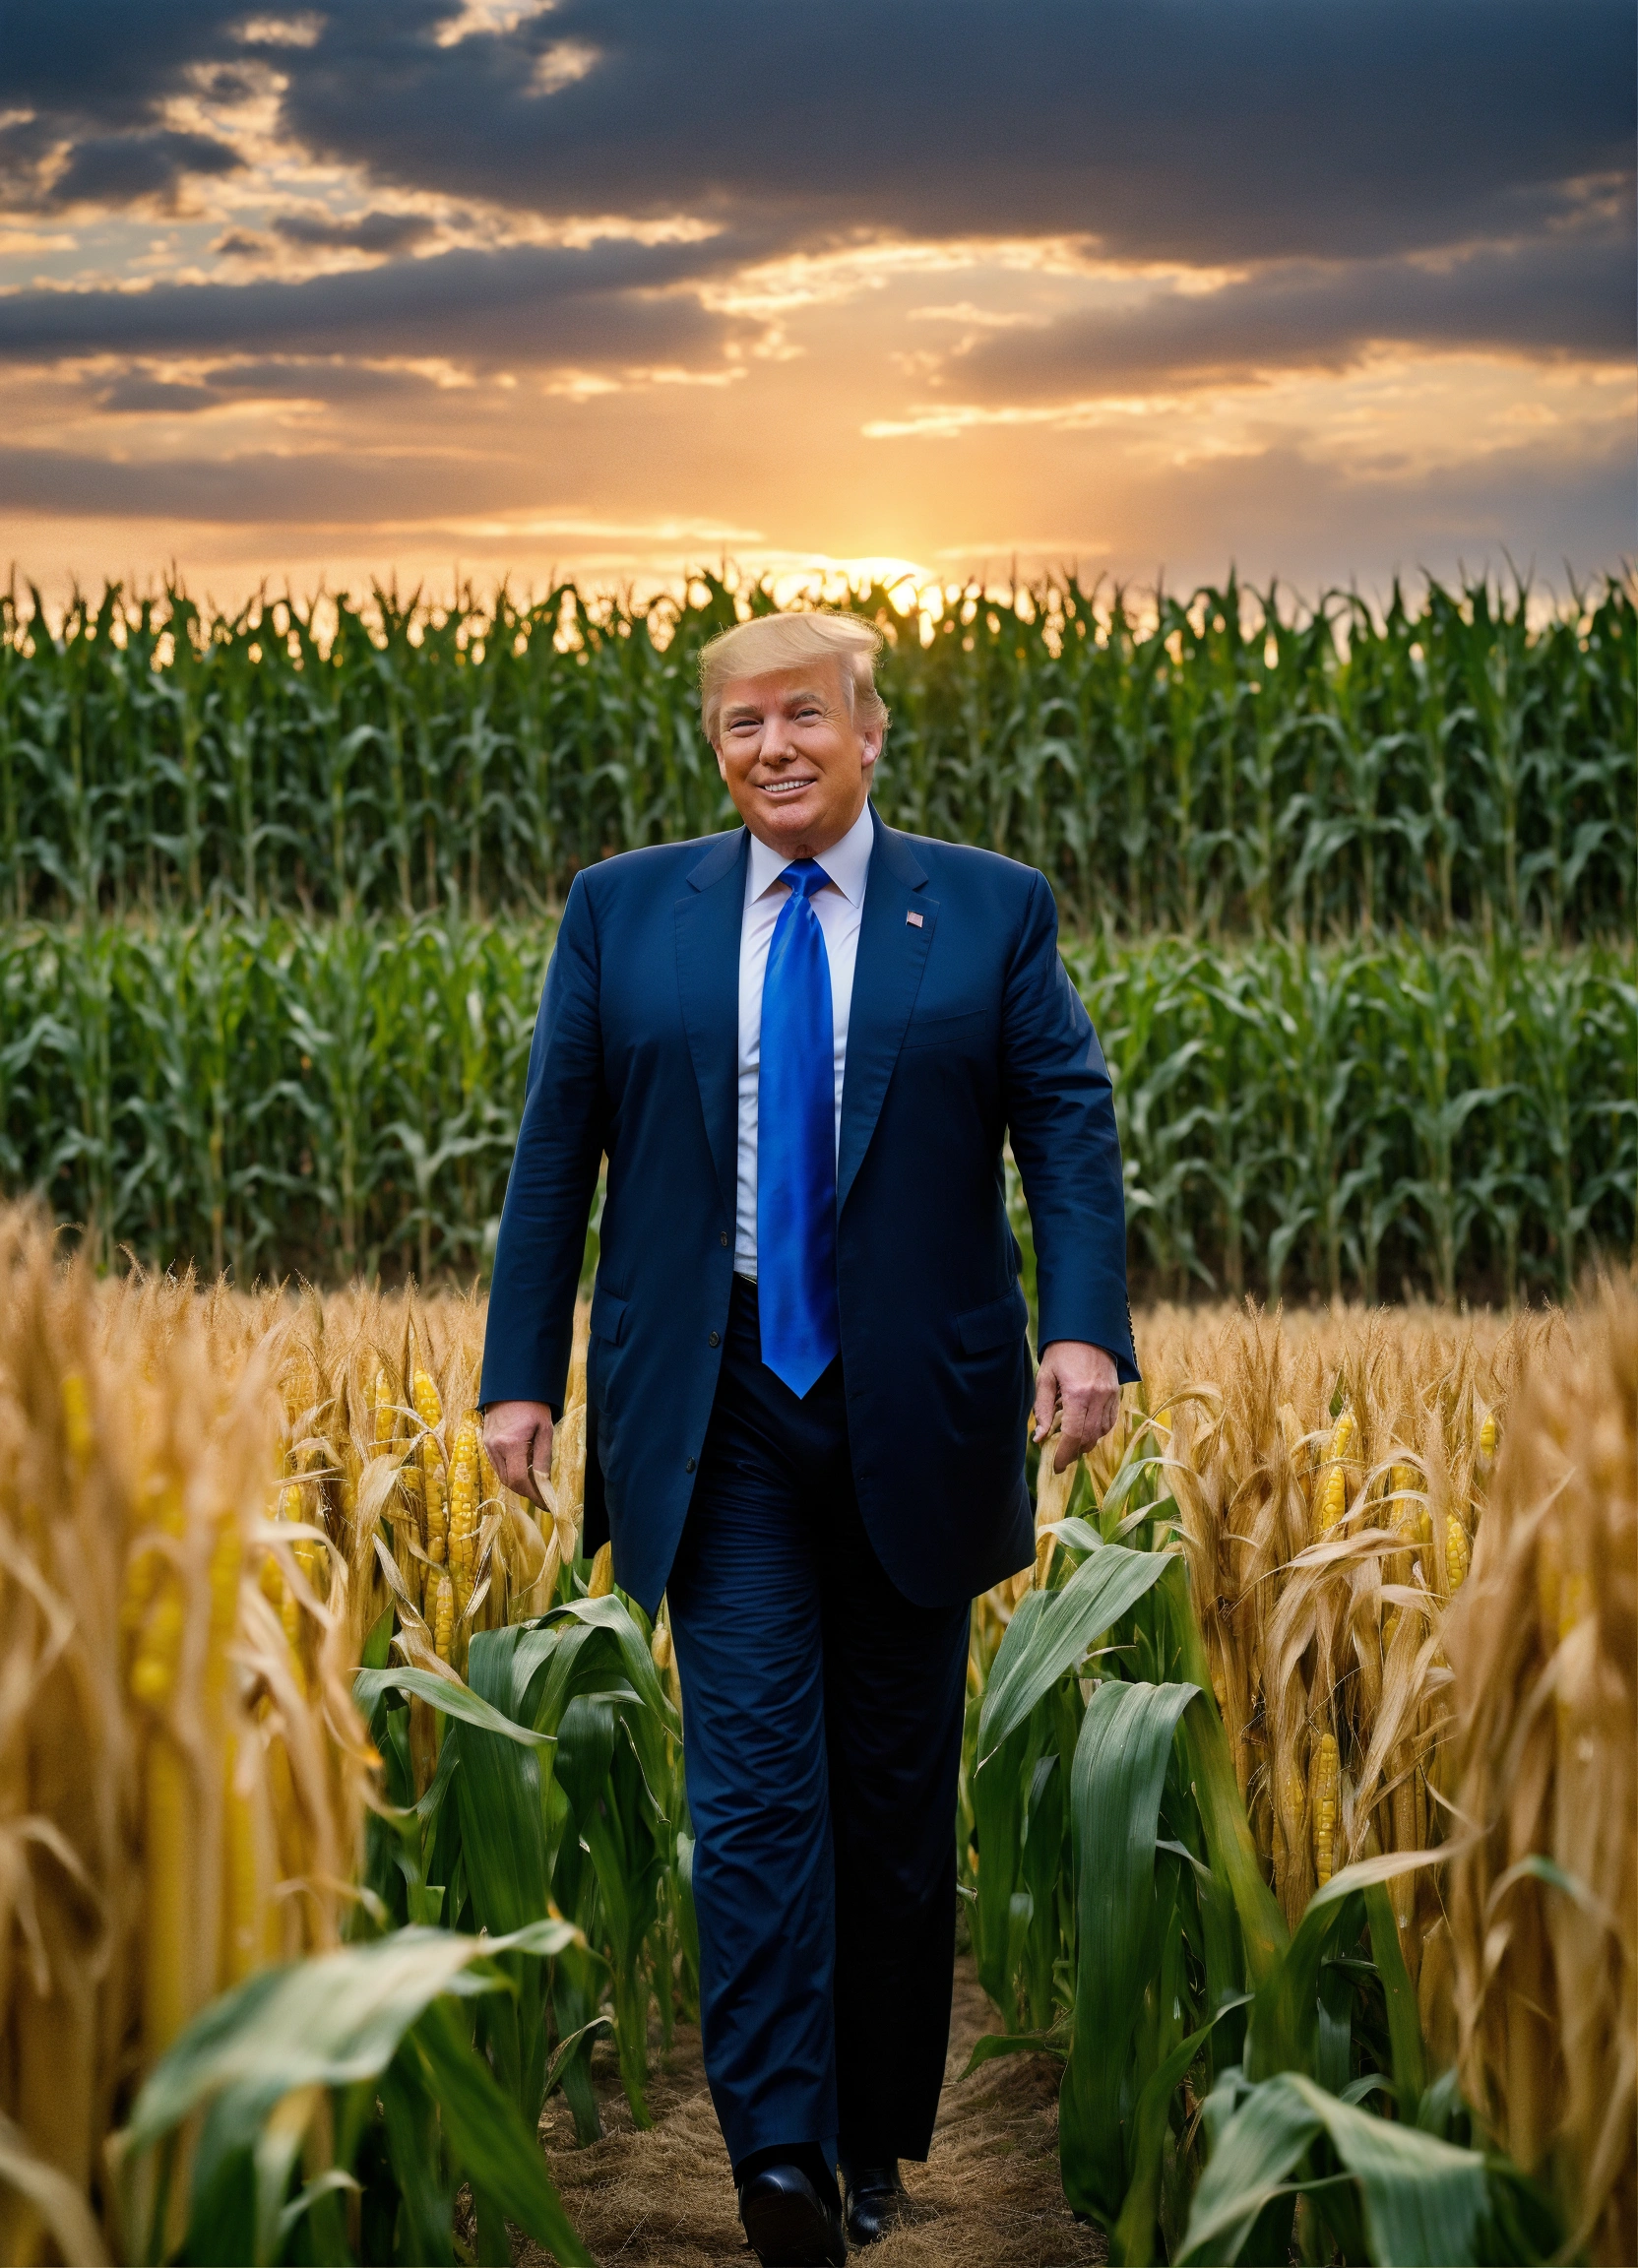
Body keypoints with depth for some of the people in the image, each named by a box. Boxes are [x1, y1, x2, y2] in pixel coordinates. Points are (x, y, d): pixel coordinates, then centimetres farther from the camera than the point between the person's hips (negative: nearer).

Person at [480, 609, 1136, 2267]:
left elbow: (1067, 1127, -2)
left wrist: (1087, 1326, -18)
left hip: (914, 1409, 0)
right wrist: (521, 1370, 1)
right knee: (755, 1779, -8)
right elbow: (553, 1154, 7)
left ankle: (878, 2133, 23)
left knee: (897, 1791, 9)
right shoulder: (621, 914, 8)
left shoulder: (991, 912, 4)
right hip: (719, 1407, 0)